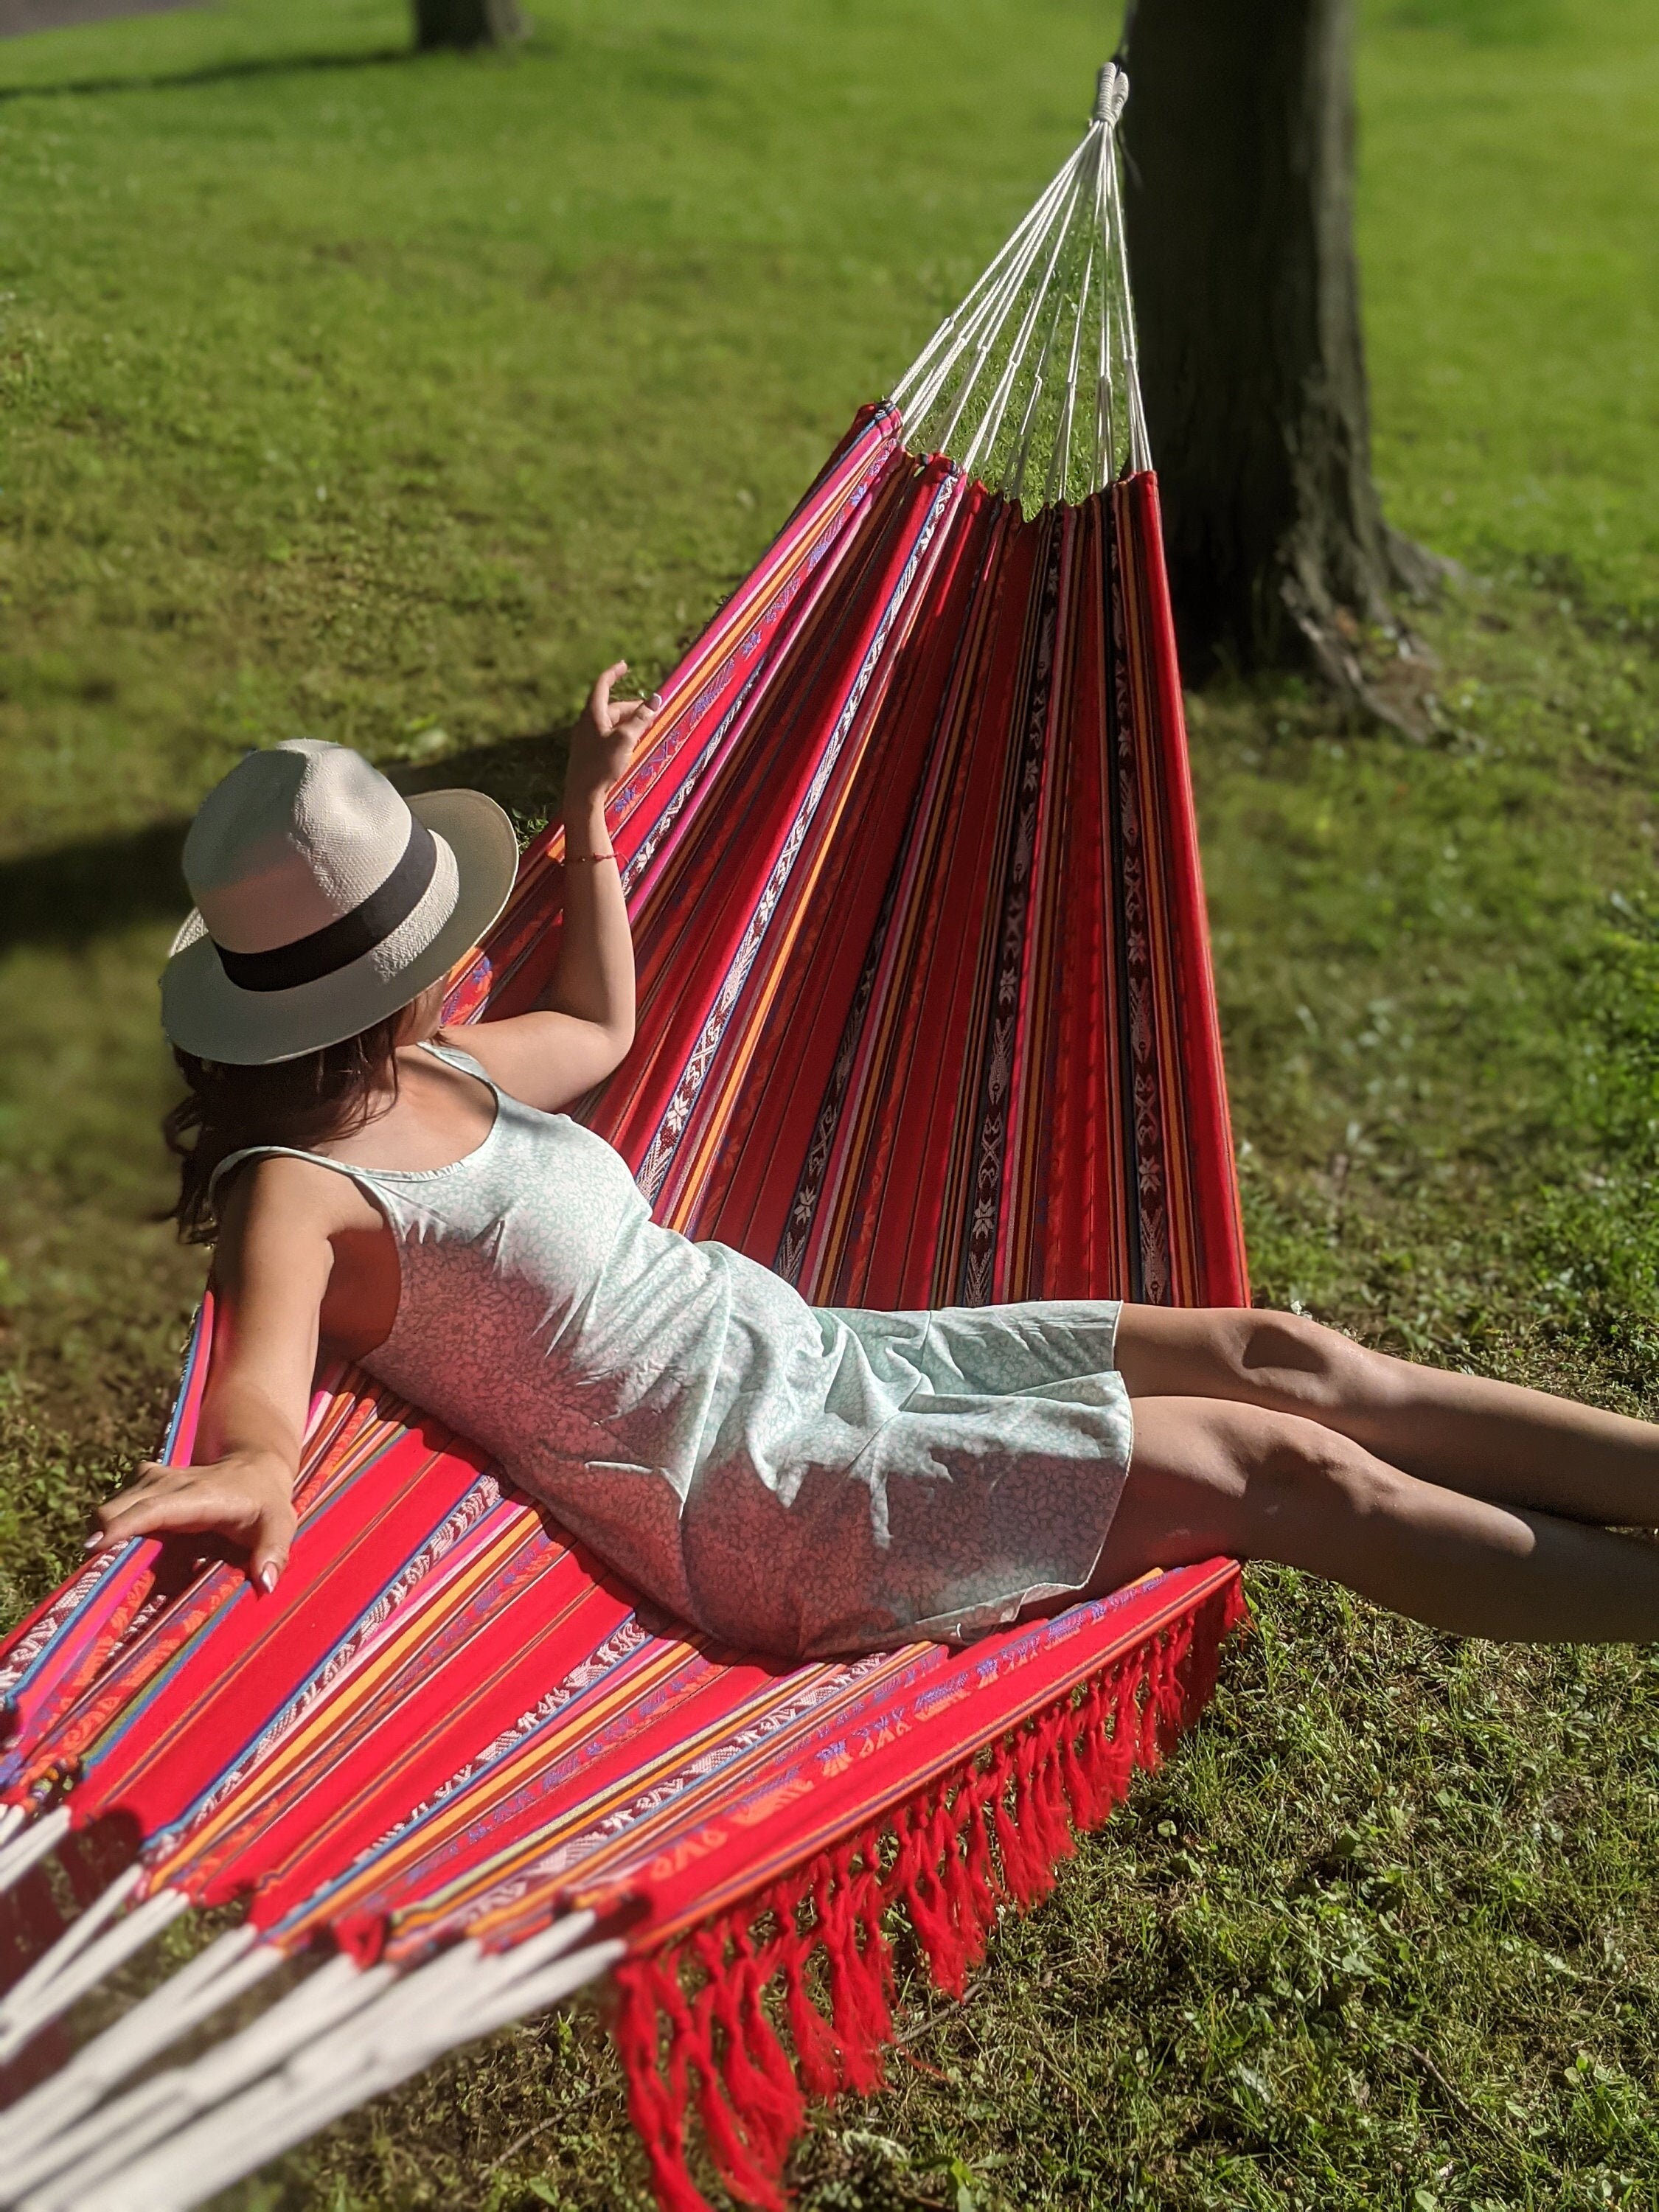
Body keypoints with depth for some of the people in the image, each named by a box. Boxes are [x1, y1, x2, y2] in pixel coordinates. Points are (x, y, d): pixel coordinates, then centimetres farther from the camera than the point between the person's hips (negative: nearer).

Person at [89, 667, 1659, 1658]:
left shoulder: (436, 1065, 10)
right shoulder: (298, 1185, -15)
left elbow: (598, 1028, 29)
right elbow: (267, 1366, -35)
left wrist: (589, 817, 31)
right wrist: (254, 1461, -59)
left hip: (819, 1351, 9)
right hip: (777, 1496, -9)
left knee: (1273, 1358, 2)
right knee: (1281, 1470, -11)